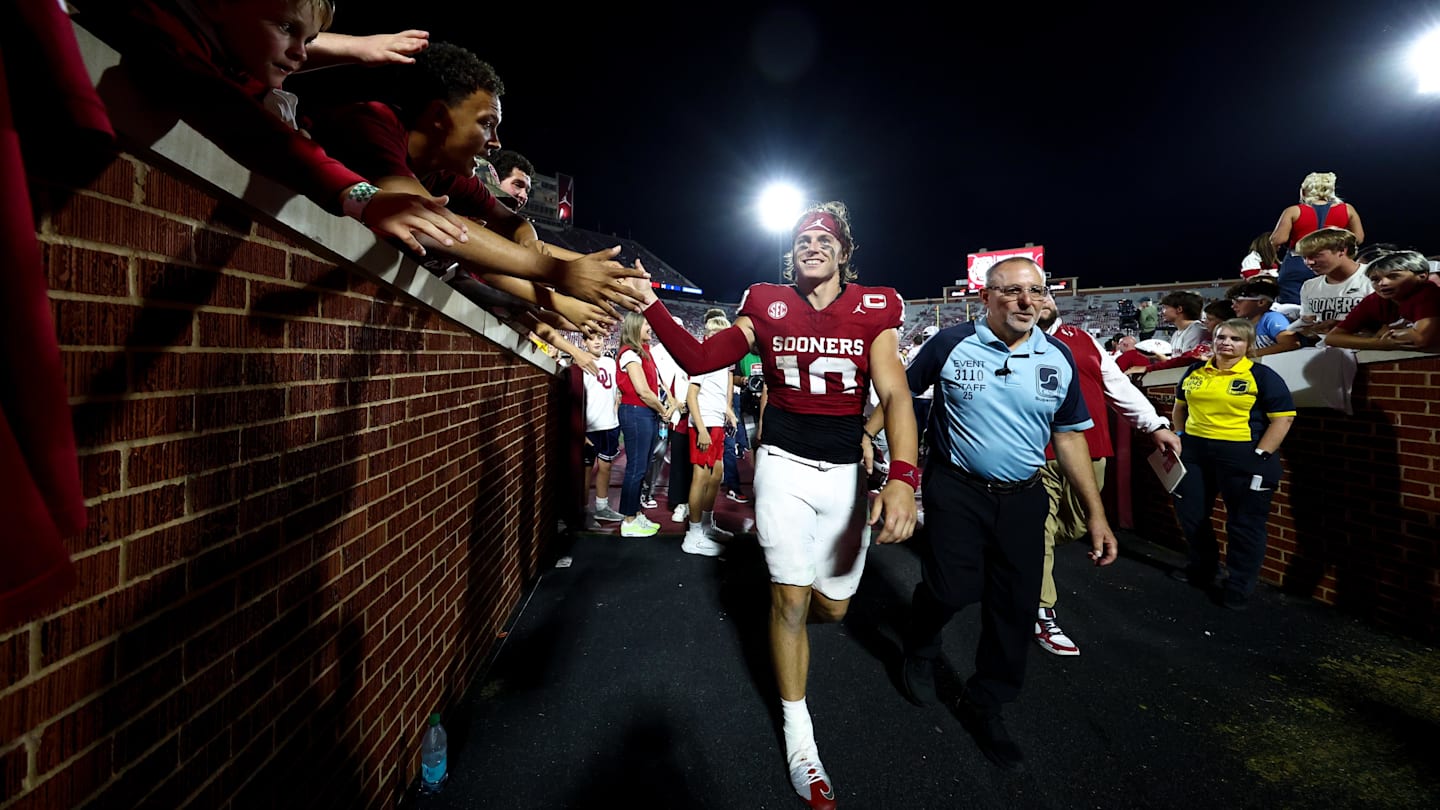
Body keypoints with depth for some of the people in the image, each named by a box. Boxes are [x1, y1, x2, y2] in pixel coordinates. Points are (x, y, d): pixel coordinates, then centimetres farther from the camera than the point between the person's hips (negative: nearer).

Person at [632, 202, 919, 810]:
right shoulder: (767, 306, -1)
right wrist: (651, 305, -15)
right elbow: (698, 360, -3)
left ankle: (784, 600, 49)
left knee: (832, 606, 9)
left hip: (846, 473, 1)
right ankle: (799, 739, 19)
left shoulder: (873, 310, -3)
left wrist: (901, 477, -29)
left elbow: (894, 395, -14)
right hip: (783, 466, -1)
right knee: (791, 599, -1)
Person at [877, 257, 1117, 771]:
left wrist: (1096, 514, 5)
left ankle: (985, 705, 30)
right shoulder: (951, 344, -8)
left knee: (1016, 607, 7)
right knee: (951, 587, -6)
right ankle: (919, 653, 31)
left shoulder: (1059, 358, 2)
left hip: (1023, 498, 4)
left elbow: (1069, 437, 7)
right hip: (956, 490, -3)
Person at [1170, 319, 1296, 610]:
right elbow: (1180, 406, 20)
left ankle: (1238, 588, 19)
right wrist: (1180, 437, 9)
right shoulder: (1195, 372, 7)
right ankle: (1202, 569, 35)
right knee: (1190, 513, 14)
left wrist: (1260, 456, -14)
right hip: (1195, 452, 5)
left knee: (1244, 523, 5)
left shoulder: (1262, 376, -7)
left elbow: (1283, 418, -9)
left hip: (1242, 456, -5)